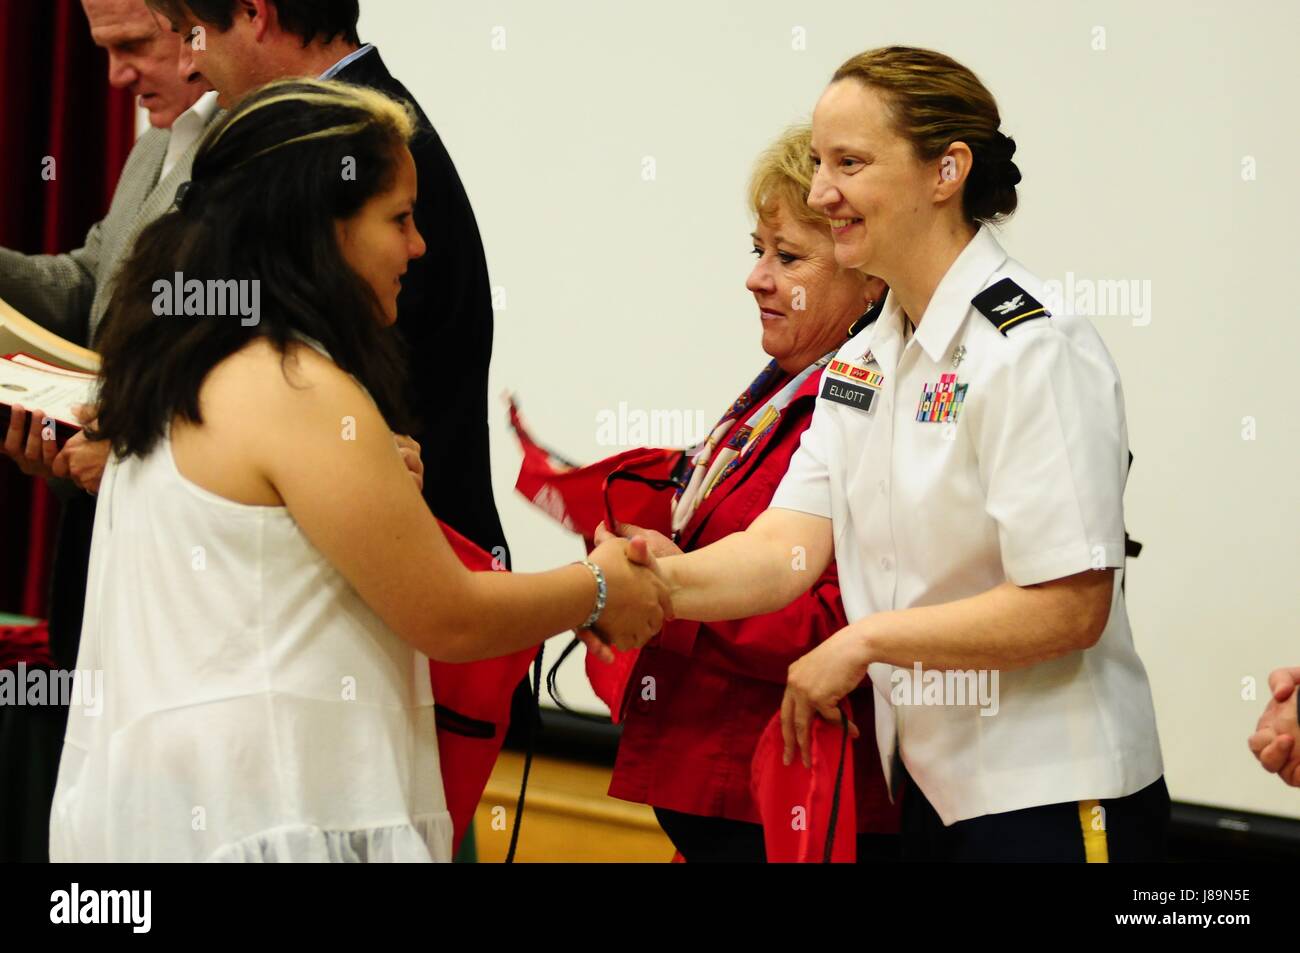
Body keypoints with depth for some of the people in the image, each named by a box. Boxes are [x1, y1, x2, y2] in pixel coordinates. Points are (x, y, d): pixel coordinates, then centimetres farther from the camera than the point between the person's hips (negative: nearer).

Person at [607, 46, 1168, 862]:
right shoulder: (865, 362, 10)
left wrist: (864, 641, -15)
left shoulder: (1035, 351, -17)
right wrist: (657, 581, -20)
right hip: (929, 786, 8)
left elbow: (1068, 608, -21)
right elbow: (784, 548, -1)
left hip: (1048, 800, -8)